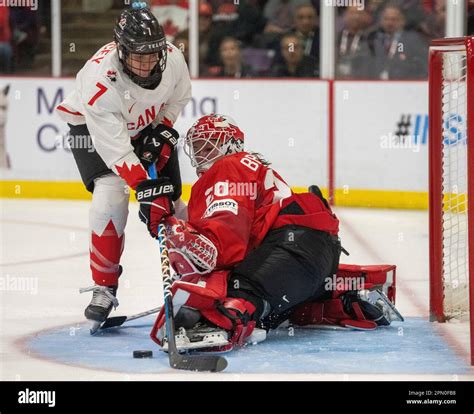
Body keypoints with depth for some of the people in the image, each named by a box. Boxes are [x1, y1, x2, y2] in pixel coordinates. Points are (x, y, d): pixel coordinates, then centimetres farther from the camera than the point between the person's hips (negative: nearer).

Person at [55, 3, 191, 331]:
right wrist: (146, 190, -44)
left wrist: (162, 131, -11)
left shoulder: (172, 58, -26)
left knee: (171, 201, 0)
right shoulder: (99, 82, -40)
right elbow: (116, 149, -40)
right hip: (94, 127, -4)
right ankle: (104, 288, -11)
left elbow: (179, 97, 0)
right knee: (110, 197, -23)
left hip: (149, 127, 4)